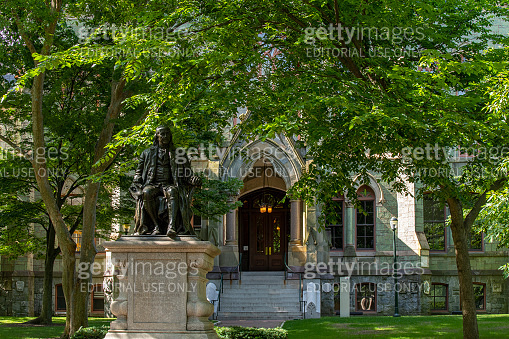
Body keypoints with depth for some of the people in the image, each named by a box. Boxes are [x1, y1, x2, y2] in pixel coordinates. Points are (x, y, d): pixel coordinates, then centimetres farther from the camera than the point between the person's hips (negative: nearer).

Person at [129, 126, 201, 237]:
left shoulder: (177, 154, 20)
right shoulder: (147, 153, 21)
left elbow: (186, 175, 17)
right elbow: (139, 172, 22)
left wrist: (193, 179, -6)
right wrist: (135, 184, 0)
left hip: (169, 185, -1)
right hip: (152, 185, 1)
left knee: (172, 192, -38)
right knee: (146, 193, -36)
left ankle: (171, 226, -55)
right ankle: (156, 226, -34)